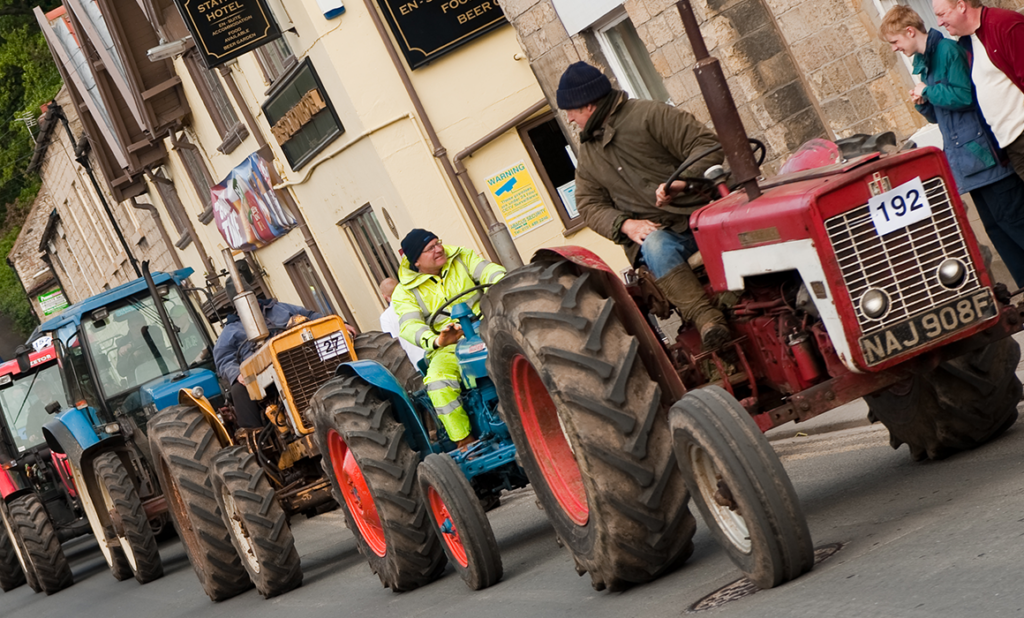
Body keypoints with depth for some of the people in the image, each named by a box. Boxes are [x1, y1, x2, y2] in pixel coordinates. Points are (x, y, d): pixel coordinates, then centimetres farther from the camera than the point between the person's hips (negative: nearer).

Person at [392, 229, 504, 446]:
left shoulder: (461, 258, 9)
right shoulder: (405, 292, -1)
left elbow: (489, 271, -7)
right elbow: (410, 326, -17)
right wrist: (436, 341, -40)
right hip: (448, 349, -1)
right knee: (437, 380, -32)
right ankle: (464, 441, -26)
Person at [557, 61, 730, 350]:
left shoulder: (650, 115, 2)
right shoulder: (588, 154, 21)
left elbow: (706, 145, -5)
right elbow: (589, 204, 15)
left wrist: (683, 181, -24)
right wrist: (625, 225, -6)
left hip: (697, 211, -2)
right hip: (651, 231, 2)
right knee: (656, 247, -35)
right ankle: (705, 317, -46)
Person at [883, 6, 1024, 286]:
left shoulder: (947, 50, -13)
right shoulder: (923, 63, 16)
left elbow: (963, 96, -23)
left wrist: (928, 91, -11)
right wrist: (923, 103, 1)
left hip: (982, 154, -9)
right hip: (965, 161, 9)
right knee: (995, 226, 10)